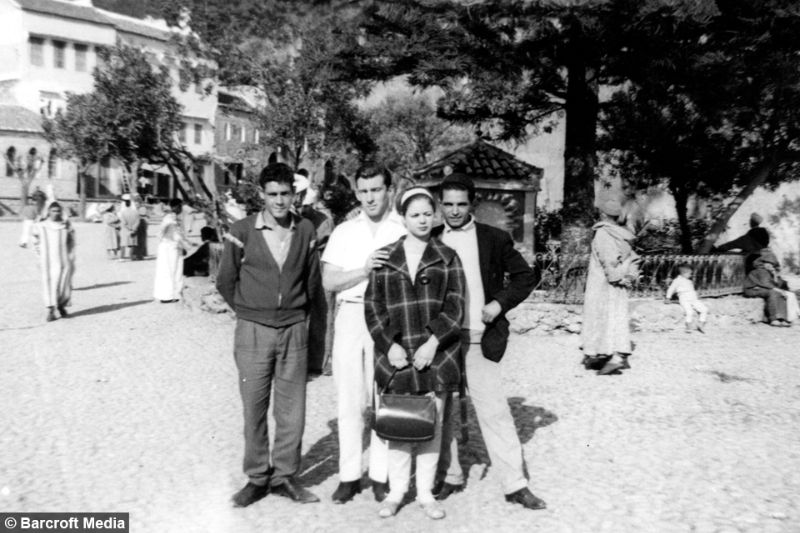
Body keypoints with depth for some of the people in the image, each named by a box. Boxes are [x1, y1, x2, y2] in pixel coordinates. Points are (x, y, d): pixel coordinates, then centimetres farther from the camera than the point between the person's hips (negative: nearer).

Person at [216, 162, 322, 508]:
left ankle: (285, 476, 20)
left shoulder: (305, 231, 2)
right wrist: (248, 312, 9)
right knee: (254, 408, 5)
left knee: (292, 409, 6)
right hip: (253, 331, -2)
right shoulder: (242, 231, -5)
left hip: (294, 330, 2)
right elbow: (225, 281, 4)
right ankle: (257, 478, 20)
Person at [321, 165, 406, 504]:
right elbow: (329, 282, 2)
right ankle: (349, 475, 17)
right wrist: (364, 269, -11)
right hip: (350, 315, 3)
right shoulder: (344, 231, 11)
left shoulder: (405, 230, 2)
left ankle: (381, 475, 16)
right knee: (349, 399, 6)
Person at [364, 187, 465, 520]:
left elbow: (455, 306, -1)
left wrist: (433, 343, -13)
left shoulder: (447, 258, 5)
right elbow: (372, 305, 3)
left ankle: (426, 493, 21)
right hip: (396, 354, 0)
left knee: (432, 424, 7)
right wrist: (389, 344, -9)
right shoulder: (385, 258, 6)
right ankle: (396, 492, 21)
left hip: (435, 354, 0)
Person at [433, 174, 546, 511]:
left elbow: (525, 276, 6)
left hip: (479, 340, -2)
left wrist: (500, 304, -7)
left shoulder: (494, 239, 2)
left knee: (494, 412, 1)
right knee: (441, 412, 10)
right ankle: (450, 476, 26)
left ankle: (515, 485, 11)